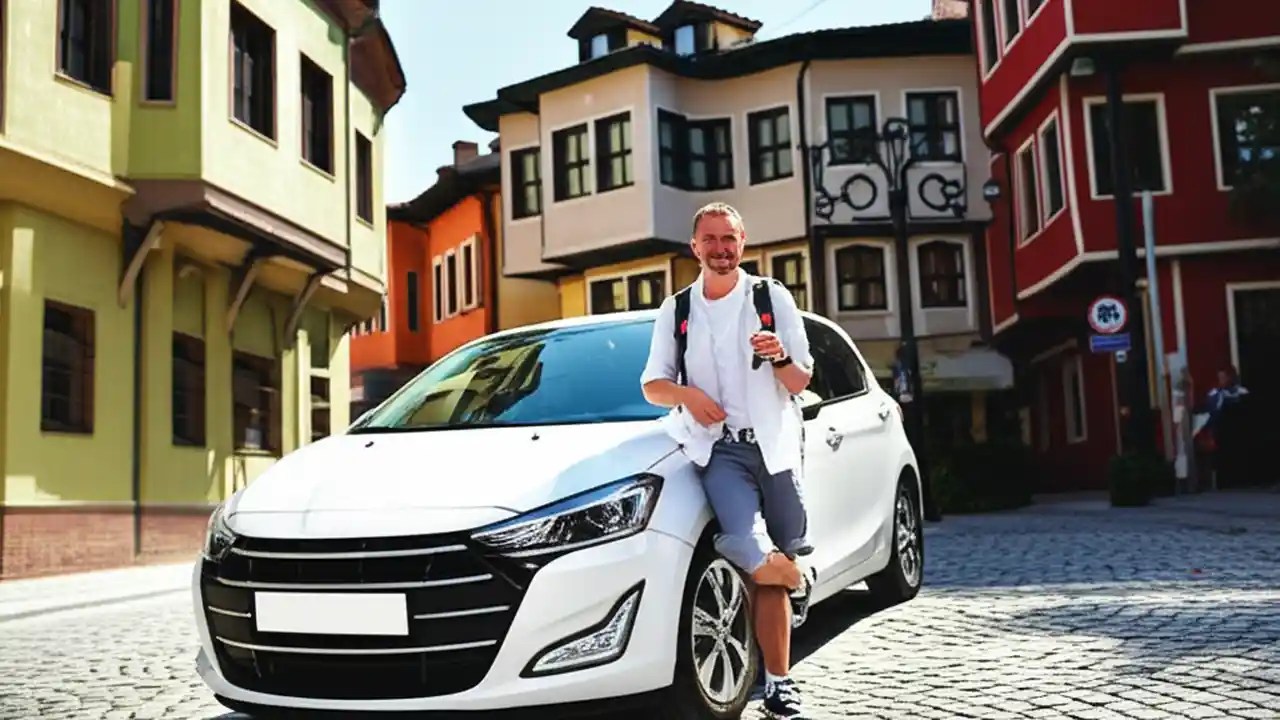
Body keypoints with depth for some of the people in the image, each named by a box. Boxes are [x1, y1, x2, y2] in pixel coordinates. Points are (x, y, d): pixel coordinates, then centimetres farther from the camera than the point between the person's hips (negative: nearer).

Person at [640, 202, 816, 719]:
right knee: (752, 553, -22)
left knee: (770, 570, 1)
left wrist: (781, 357, -16)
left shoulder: (772, 298, 7)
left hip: (775, 444, 0)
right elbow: (652, 385, 11)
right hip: (720, 449, 0)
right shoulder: (676, 311, 11)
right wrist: (687, 394, -10)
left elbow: (801, 382, 6)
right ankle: (797, 579, 13)